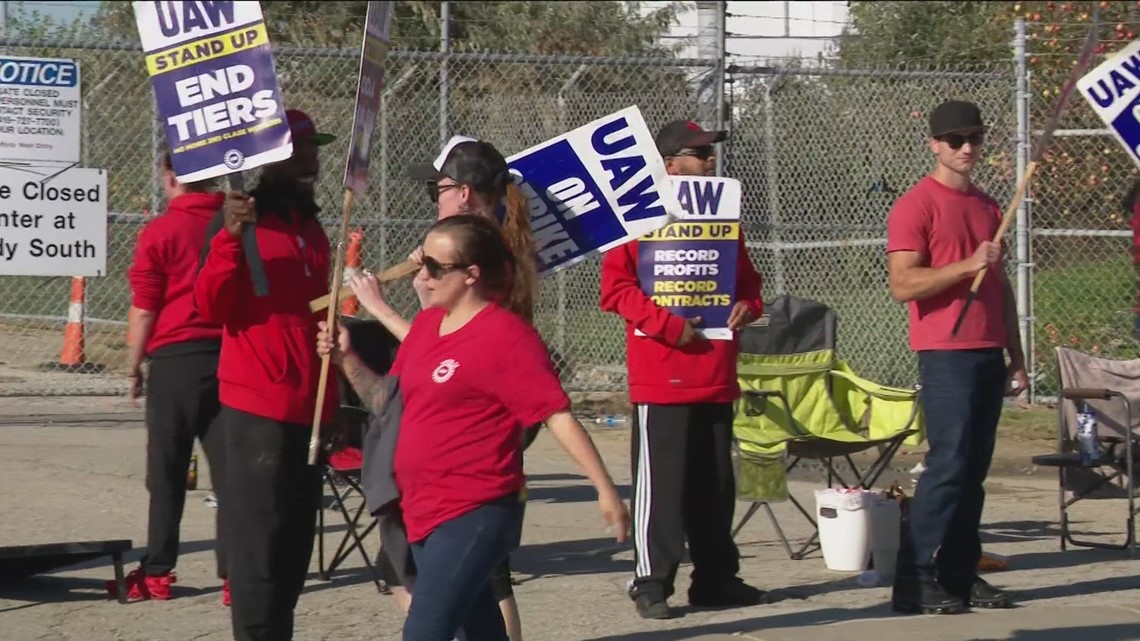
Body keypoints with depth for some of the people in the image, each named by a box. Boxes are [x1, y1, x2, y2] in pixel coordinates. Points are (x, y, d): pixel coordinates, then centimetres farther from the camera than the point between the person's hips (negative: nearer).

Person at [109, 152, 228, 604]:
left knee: (167, 472, 5)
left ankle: (157, 573, 10)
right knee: (229, 469, 3)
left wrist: (134, 368, 4)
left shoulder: (159, 233, -9)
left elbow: (143, 311, -7)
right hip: (231, 357, 3)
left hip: (175, 360, -3)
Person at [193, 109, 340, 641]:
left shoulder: (311, 226, 16)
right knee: (260, 542, -8)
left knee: (295, 543, 11)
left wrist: (332, 398, 21)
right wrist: (229, 239, -29)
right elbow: (211, 307, -17)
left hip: (307, 409, 8)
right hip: (258, 408, -8)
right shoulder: (242, 219, -8)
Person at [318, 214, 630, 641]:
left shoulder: (507, 336, -13)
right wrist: (347, 360, 2)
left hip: (475, 515, -8)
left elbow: (557, 415, -16)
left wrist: (605, 488, -21)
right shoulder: (425, 324, 10)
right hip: (424, 510, 8)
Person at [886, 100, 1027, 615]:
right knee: (948, 464, -13)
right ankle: (914, 579, -11)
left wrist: (1016, 357, 19)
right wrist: (967, 265, -22)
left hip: (989, 355, 7)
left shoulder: (988, 207, 18)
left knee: (974, 469, 7)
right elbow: (902, 284, -14)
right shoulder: (916, 205, -6)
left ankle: (961, 575, 10)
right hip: (946, 355, -7)